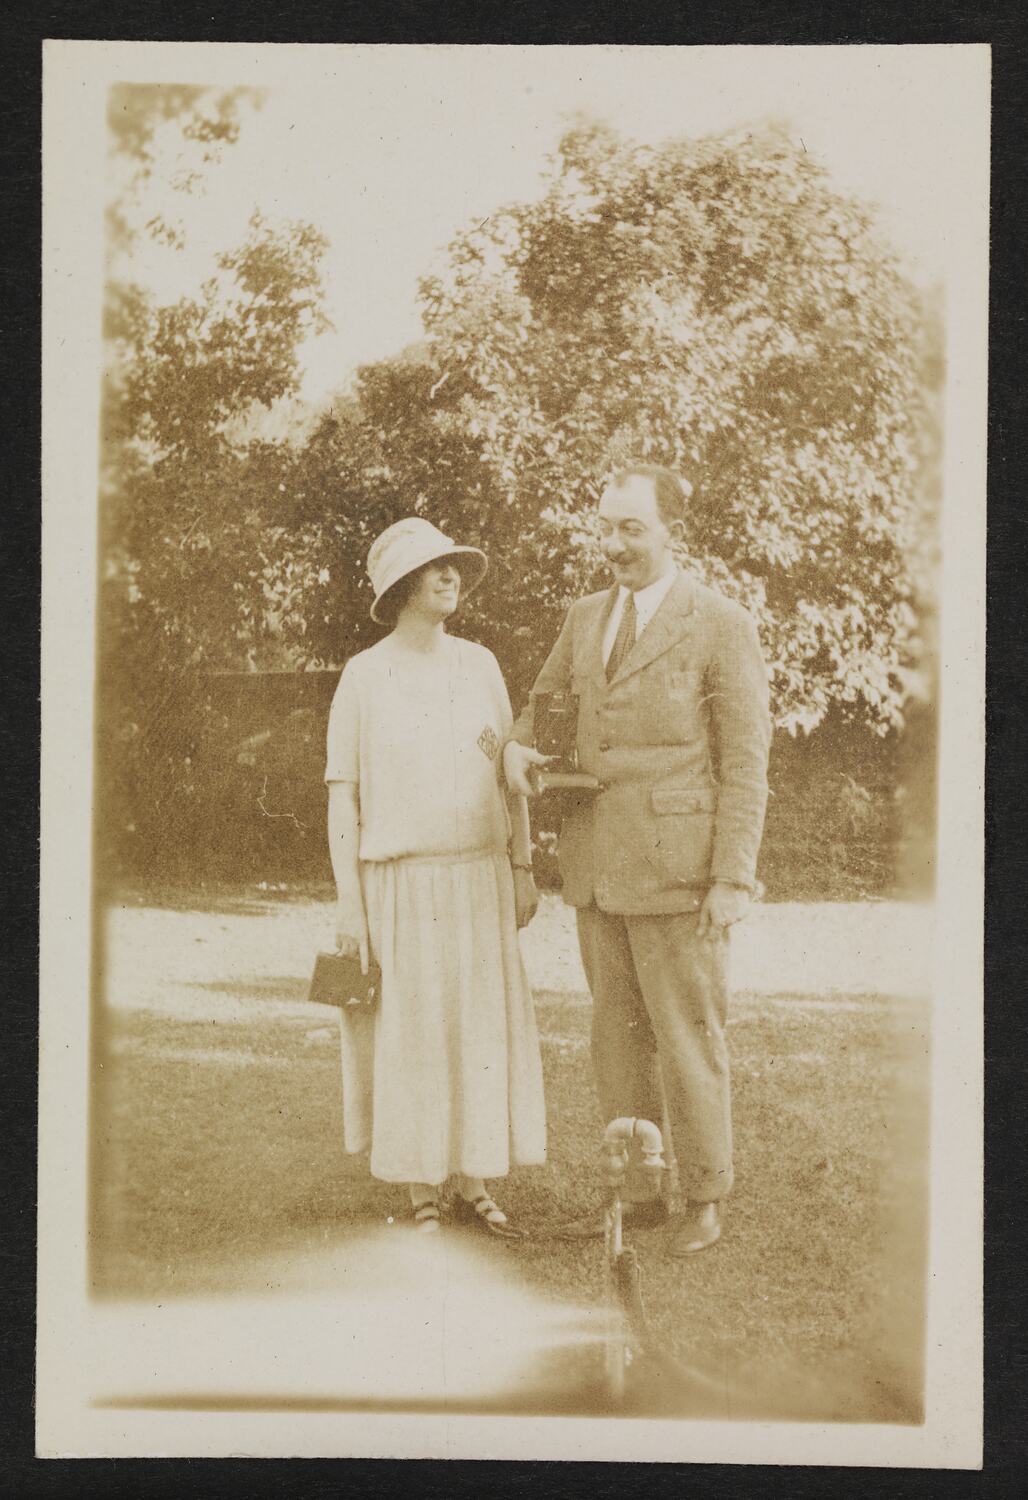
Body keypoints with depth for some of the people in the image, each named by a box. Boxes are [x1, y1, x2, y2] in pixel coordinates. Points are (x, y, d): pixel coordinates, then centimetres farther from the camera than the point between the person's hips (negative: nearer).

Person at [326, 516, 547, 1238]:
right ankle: (424, 1198, 17)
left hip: (479, 883, 4)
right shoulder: (363, 676, -6)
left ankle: (475, 1187, 20)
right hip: (400, 887, -3)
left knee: (483, 1031, 6)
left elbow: (509, 774, 9)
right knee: (408, 1039, 3)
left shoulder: (479, 665, 4)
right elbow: (342, 795, -5)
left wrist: (523, 871, 4)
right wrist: (349, 904, -10)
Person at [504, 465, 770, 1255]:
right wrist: (516, 747, 1)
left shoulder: (723, 626, -6)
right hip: (599, 866, 6)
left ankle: (705, 1199, 17)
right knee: (619, 1040, 11)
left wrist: (732, 880, -13)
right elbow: (546, 705, 25)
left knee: (687, 1041, 2)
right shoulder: (586, 618, 12)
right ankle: (640, 1194, 23)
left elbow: (745, 765, -8)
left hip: (678, 871, -6)